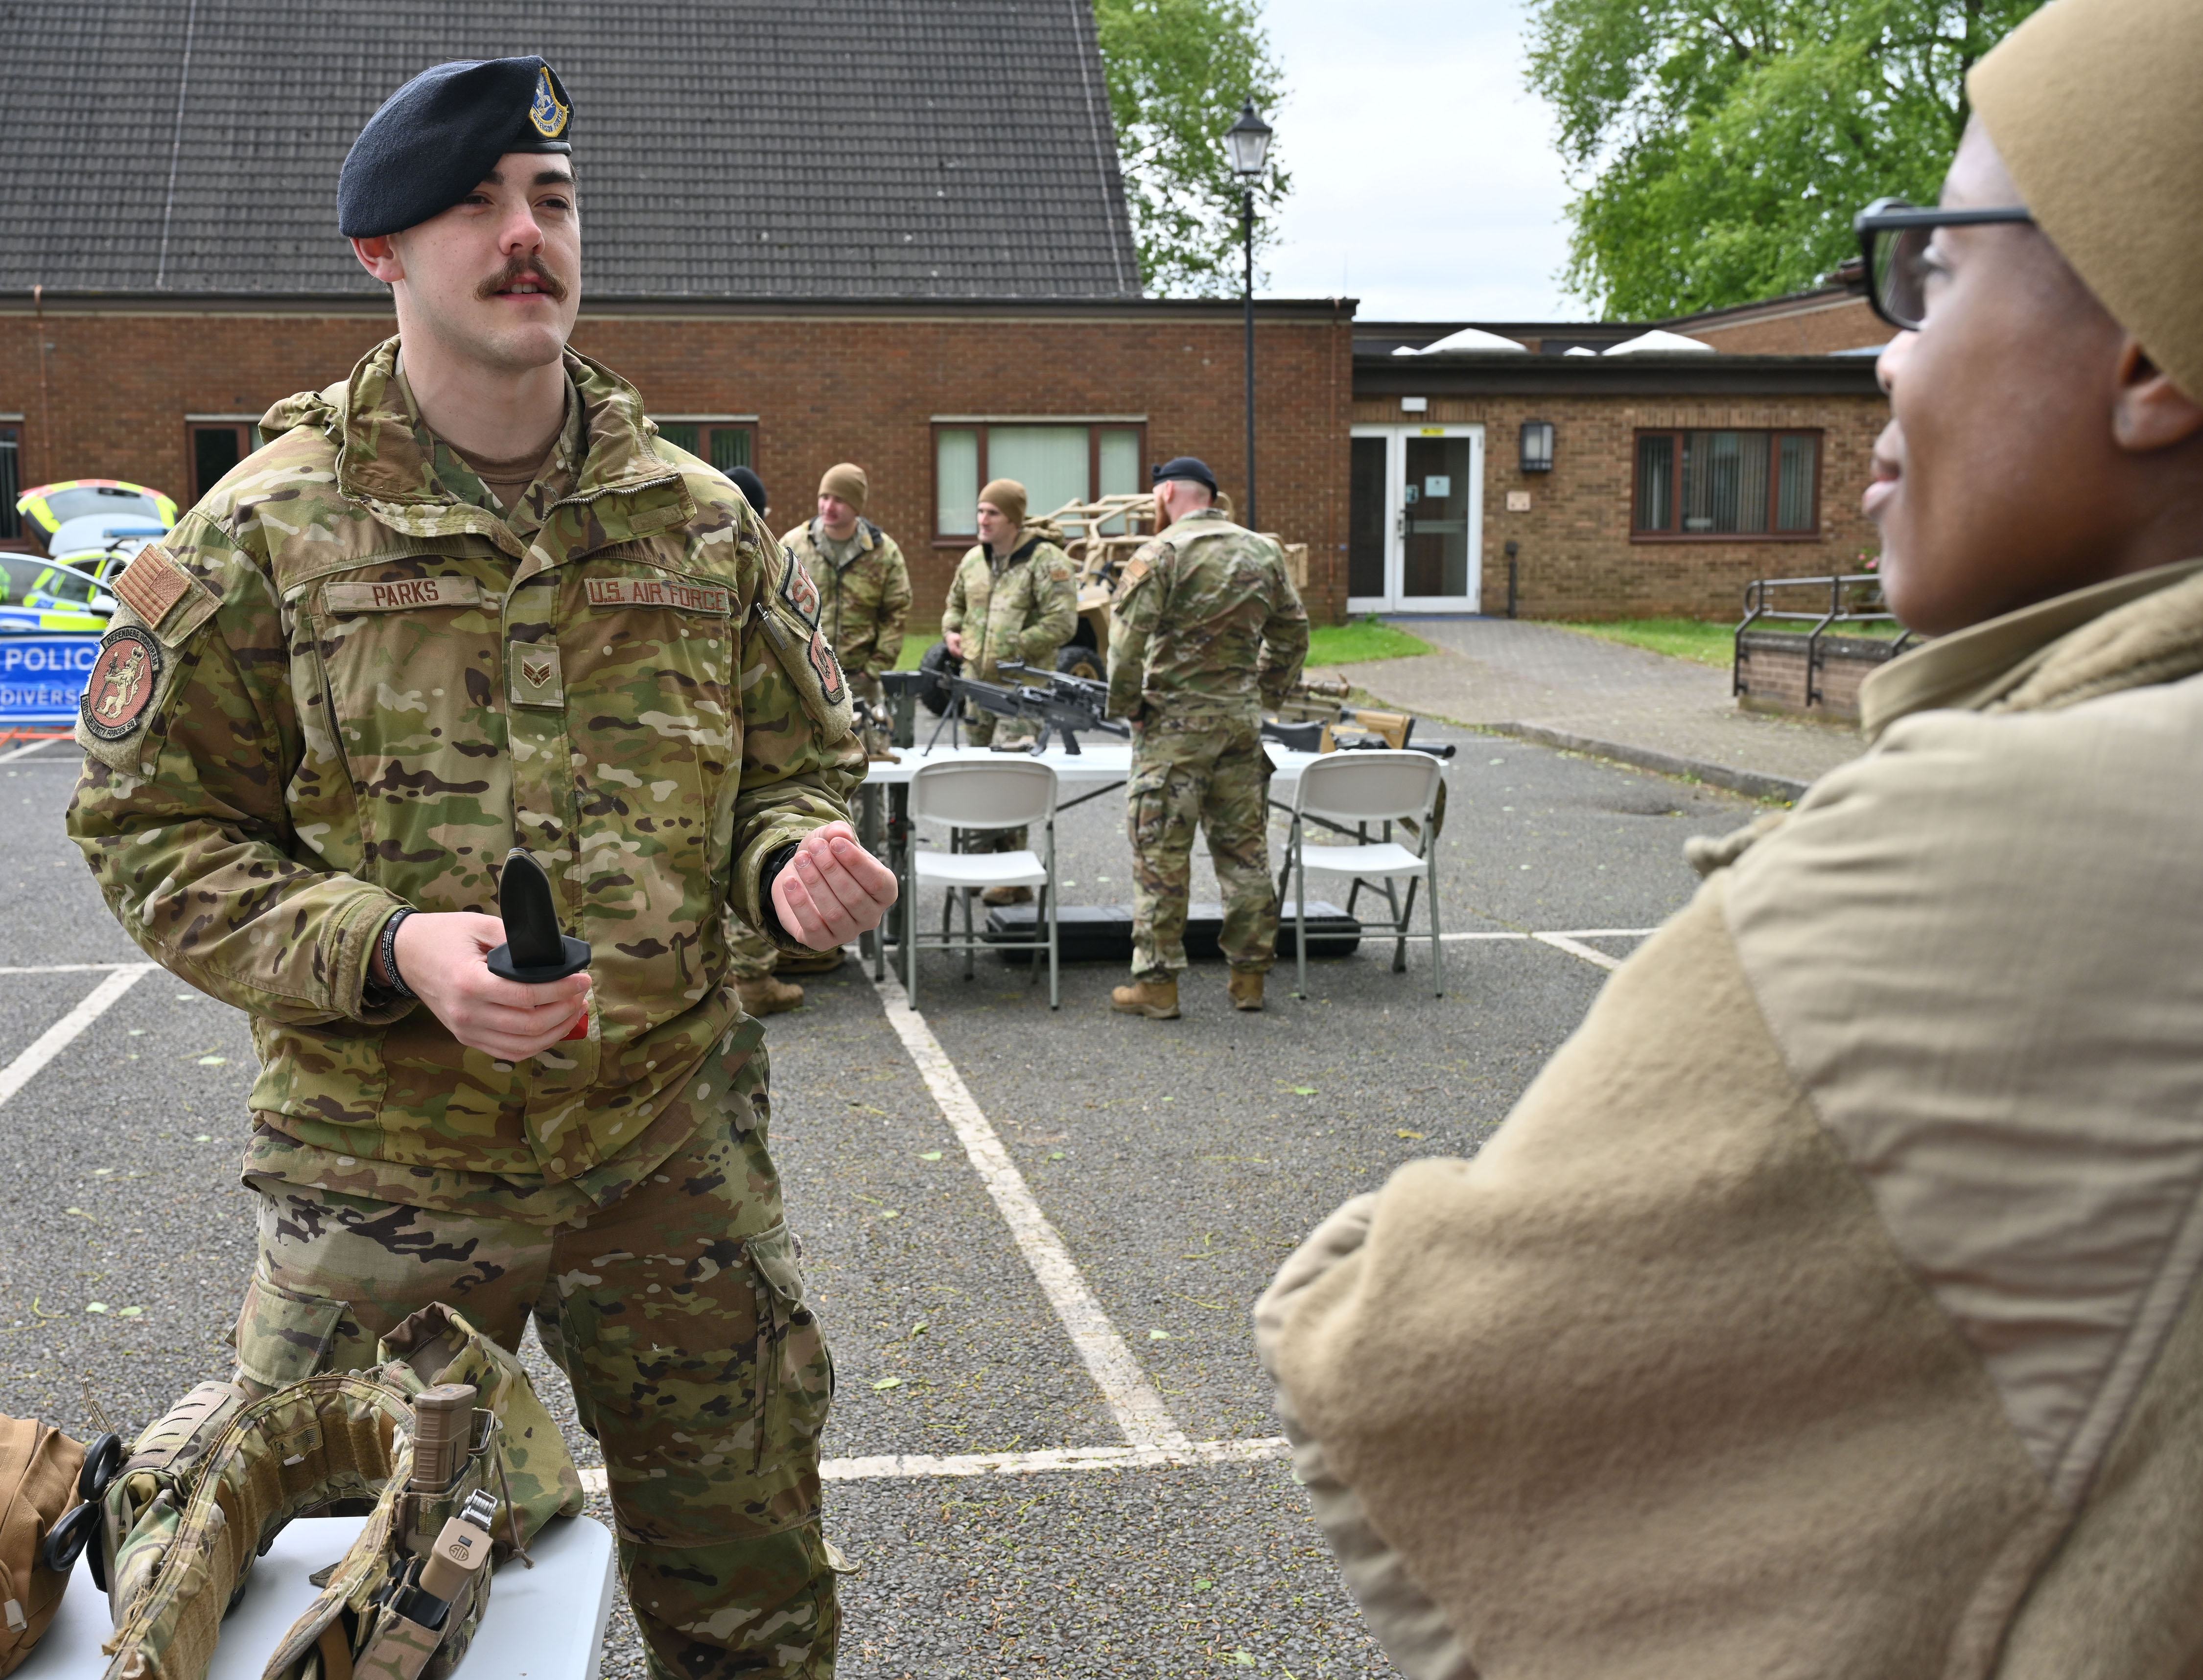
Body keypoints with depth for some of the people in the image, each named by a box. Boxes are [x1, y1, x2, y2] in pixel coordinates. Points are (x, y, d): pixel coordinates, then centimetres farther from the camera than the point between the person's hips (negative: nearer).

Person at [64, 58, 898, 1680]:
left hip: (675, 1144, 2)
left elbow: (794, 769, 12)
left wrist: (794, 861, -13)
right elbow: (156, 832, -4)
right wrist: (390, 949, -20)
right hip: (382, 1166, -2)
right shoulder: (264, 530, -5)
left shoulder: (702, 521, 3)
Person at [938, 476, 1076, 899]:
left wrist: (1010, 651, -18)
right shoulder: (973, 560, 14)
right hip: (977, 682, 8)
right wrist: (951, 631, 7)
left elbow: (1062, 623, -16)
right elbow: (956, 604, 30)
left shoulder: (1046, 562, -10)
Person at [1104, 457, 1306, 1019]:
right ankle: (1249, 974, 17)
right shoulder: (1263, 552, 10)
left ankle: (1156, 983, 1)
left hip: (1175, 720, -5)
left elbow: (1128, 639, -14)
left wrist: (1124, 704, -2)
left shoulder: (1160, 554, -9)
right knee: (1244, 846, 12)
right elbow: (1292, 630, 16)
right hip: (1242, 717, 5)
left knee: (1162, 852, 0)